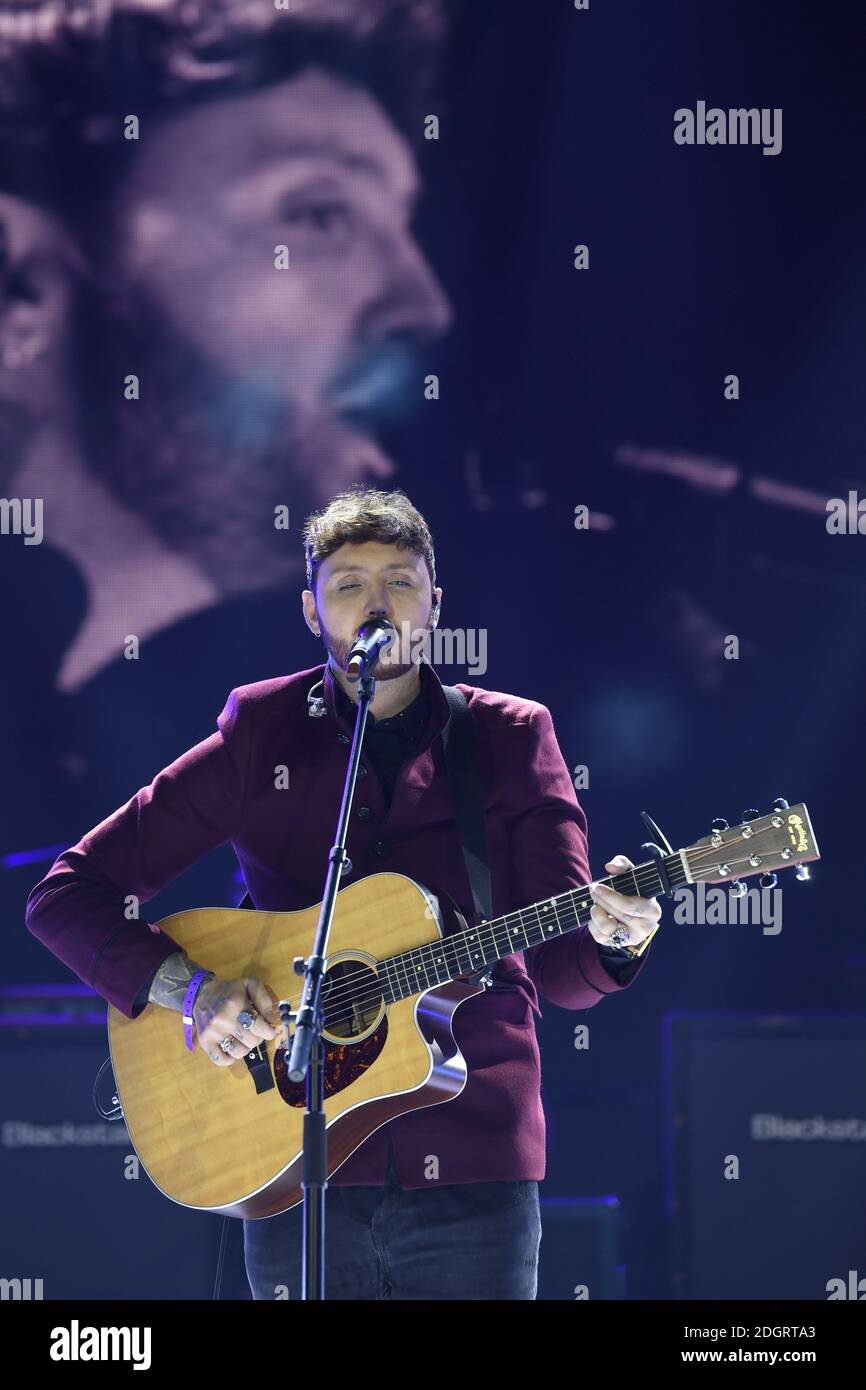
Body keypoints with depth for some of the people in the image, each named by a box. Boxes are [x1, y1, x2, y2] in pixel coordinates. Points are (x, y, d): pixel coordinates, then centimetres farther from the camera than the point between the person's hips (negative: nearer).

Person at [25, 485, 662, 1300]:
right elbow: (66, 895, 4)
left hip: (471, 1170, 0)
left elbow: (560, 969, 2)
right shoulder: (259, 740, 6)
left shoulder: (509, 738, 8)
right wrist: (187, 987, -12)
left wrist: (610, 937, -21)